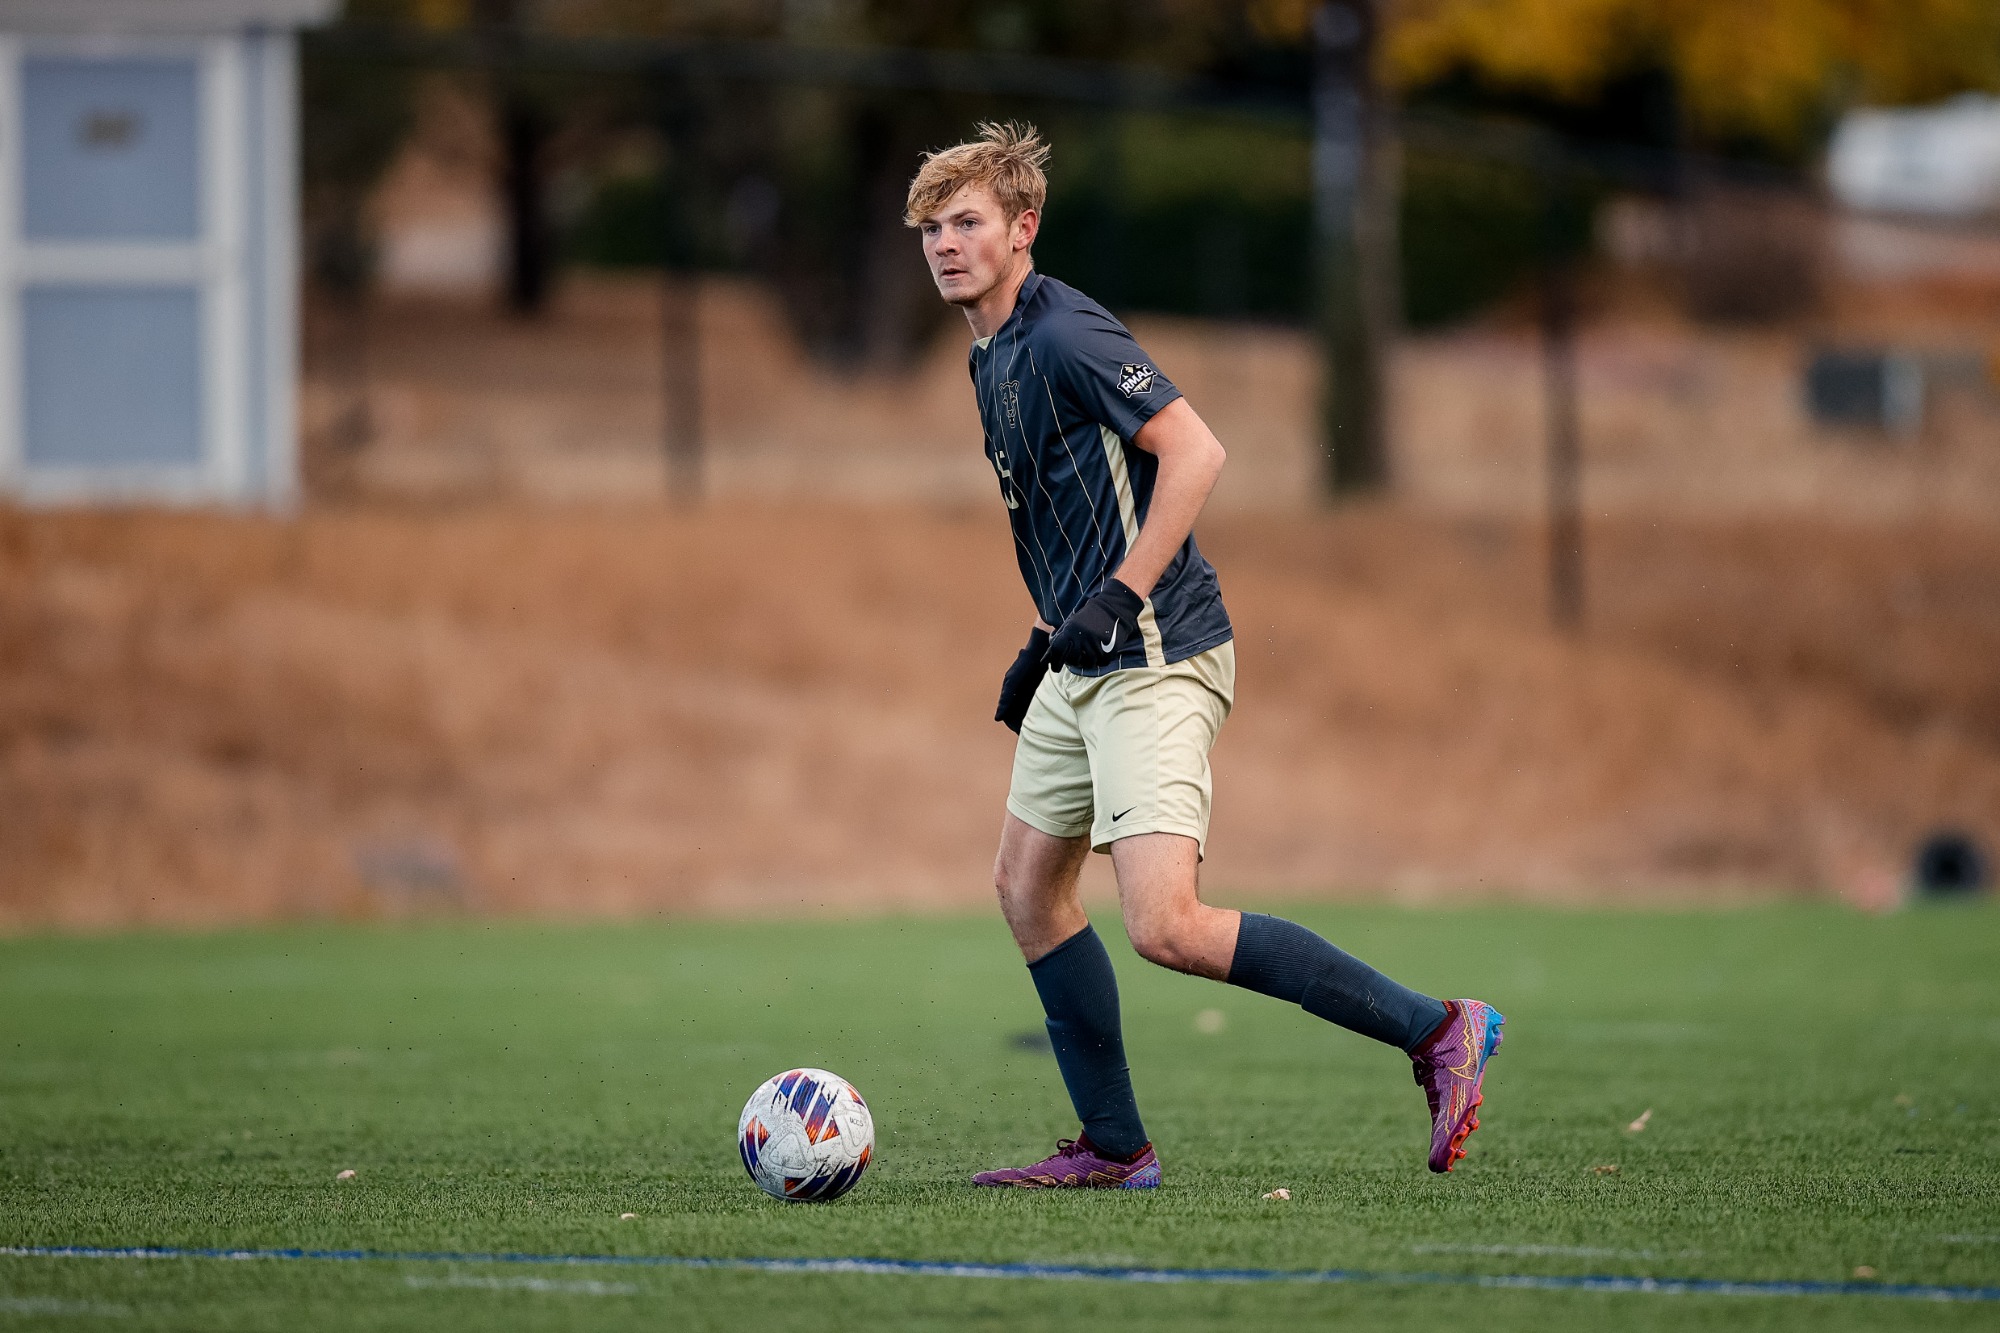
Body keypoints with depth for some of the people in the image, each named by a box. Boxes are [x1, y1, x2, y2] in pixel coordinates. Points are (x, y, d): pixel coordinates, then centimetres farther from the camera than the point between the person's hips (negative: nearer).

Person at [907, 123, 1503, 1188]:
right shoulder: (994, 353, 16)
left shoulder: (1063, 335, -14)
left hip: (1153, 661, -11)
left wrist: (1117, 600, -24)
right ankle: (1113, 1148, 22)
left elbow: (1194, 452, -22)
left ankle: (1437, 1032, -11)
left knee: (1165, 927, -19)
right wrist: (1048, 640, 23)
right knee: (1026, 886, 14)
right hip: (1088, 663, 11)